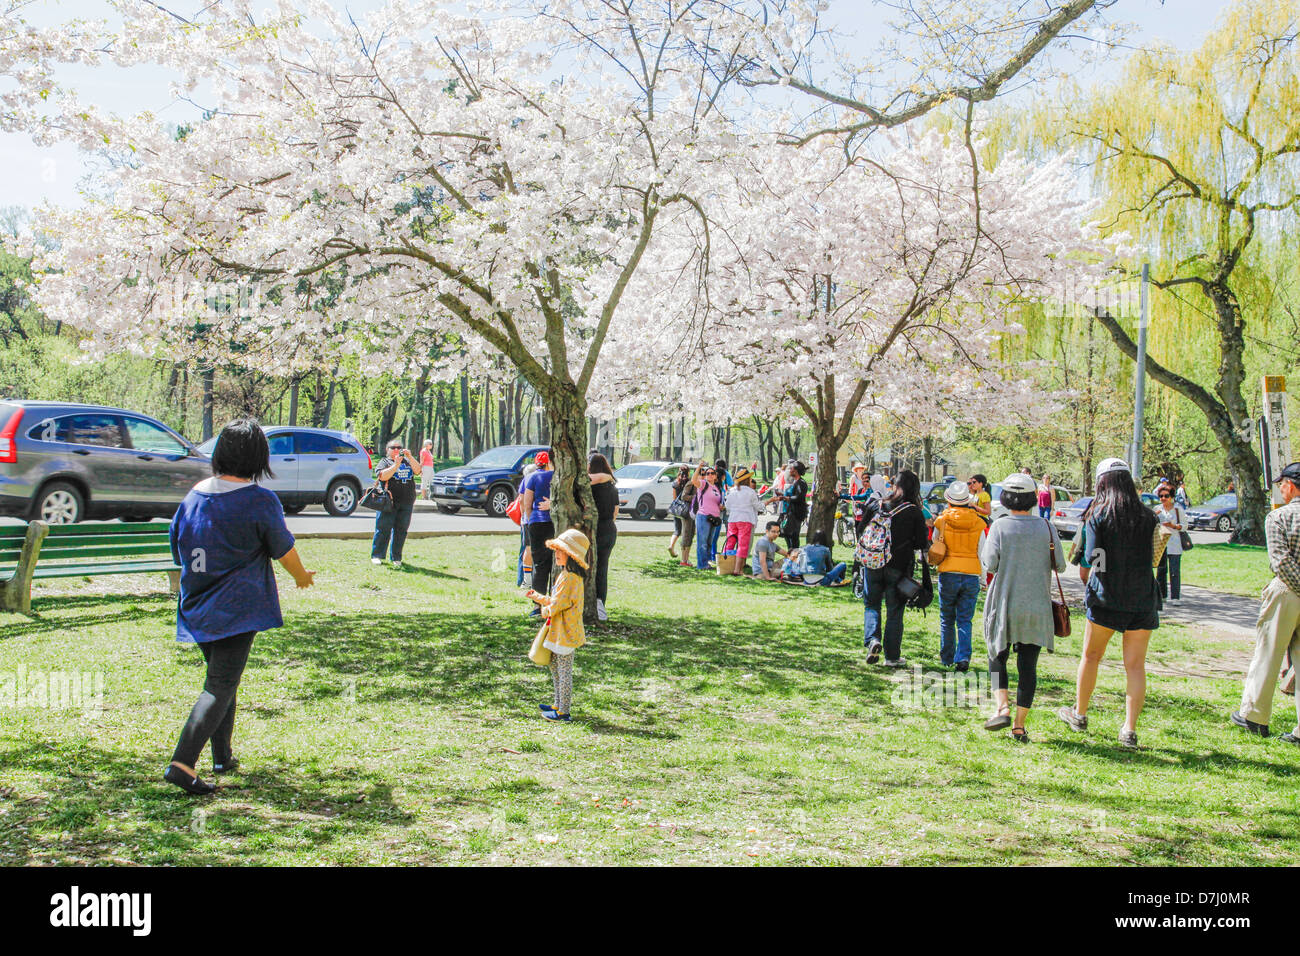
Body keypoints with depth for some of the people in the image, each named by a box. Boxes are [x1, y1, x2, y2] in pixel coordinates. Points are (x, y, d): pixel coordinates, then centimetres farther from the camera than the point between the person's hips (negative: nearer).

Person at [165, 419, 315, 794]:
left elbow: (177, 548, 15)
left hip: (196, 609, 6)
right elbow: (284, 551, -3)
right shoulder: (260, 500, -13)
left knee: (222, 678, 21)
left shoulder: (193, 496, 4)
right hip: (237, 609, -6)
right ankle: (182, 763, -17)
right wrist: (302, 576, 18)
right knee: (220, 686, -5)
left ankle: (223, 756, 30)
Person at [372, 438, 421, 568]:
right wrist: (396, 465, -14)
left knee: (401, 530, 4)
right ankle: (376, 555, 4)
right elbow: (382, 476, -9)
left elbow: (418, 471, 1)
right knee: (383, 529, -4)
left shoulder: (407, 461, 18)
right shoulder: (385, 461, 8)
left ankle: (396, 557, 11)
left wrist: (410, 457, -8)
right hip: (388, 501, -3)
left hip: (406, 503, 3)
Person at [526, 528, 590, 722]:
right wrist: (538, 597, 18)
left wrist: (545, 610, -4)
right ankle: (558, 704, 32)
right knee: (555, 667, 20)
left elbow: (556, 605, -22)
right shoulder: (565, 575, 12)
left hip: (566, 633, -11)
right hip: (558, 632, 11)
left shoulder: (570, 578, -22)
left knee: (564, 671, -2)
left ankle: (563, 712, 5)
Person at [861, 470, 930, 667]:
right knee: (894, 612, 8)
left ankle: (872, 639, -6)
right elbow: (922, 543, -6)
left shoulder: (878, 506, 0)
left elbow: (865, 534, 6)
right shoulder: (913, 512, -9)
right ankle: (892, 656, 13)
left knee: (871, 605, 17)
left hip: (873, 566, 2)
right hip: (898, 568, -2)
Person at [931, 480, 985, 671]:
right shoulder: (978, 523, 0)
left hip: (948, 574, -1)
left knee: (947, 619, 13)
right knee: (965, 620, 5)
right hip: (971, 576, 1)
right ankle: (963, 657, -9)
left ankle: (947, 657, 20)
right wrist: (982, 578, 13)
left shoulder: (942, 521, -3)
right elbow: (982, 553, 4)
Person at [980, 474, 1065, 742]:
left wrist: (984, 555, 9)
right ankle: (1019, 724, 5)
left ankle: (1002, 707, -3)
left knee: (997, 657, 16)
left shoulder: (1000, 526, -7)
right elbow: (1060, 565, 0)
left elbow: (990, 564, -12)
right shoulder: (1046, 527, -1)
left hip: (1004, 605, -1)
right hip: (1037, 607, 1)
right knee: (1028, 665, 6)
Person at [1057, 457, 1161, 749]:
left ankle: (1079, 714, 29)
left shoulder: (1098, 516, -6)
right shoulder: (1148, 516, 2)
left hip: (1106, 598, -2)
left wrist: (1087, 581, 7)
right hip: (1143, 600, 2)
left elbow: (1092, 560, -11)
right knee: (1136, 665, 5)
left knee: (1091, 655, 15)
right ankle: (1130, 729, 3)